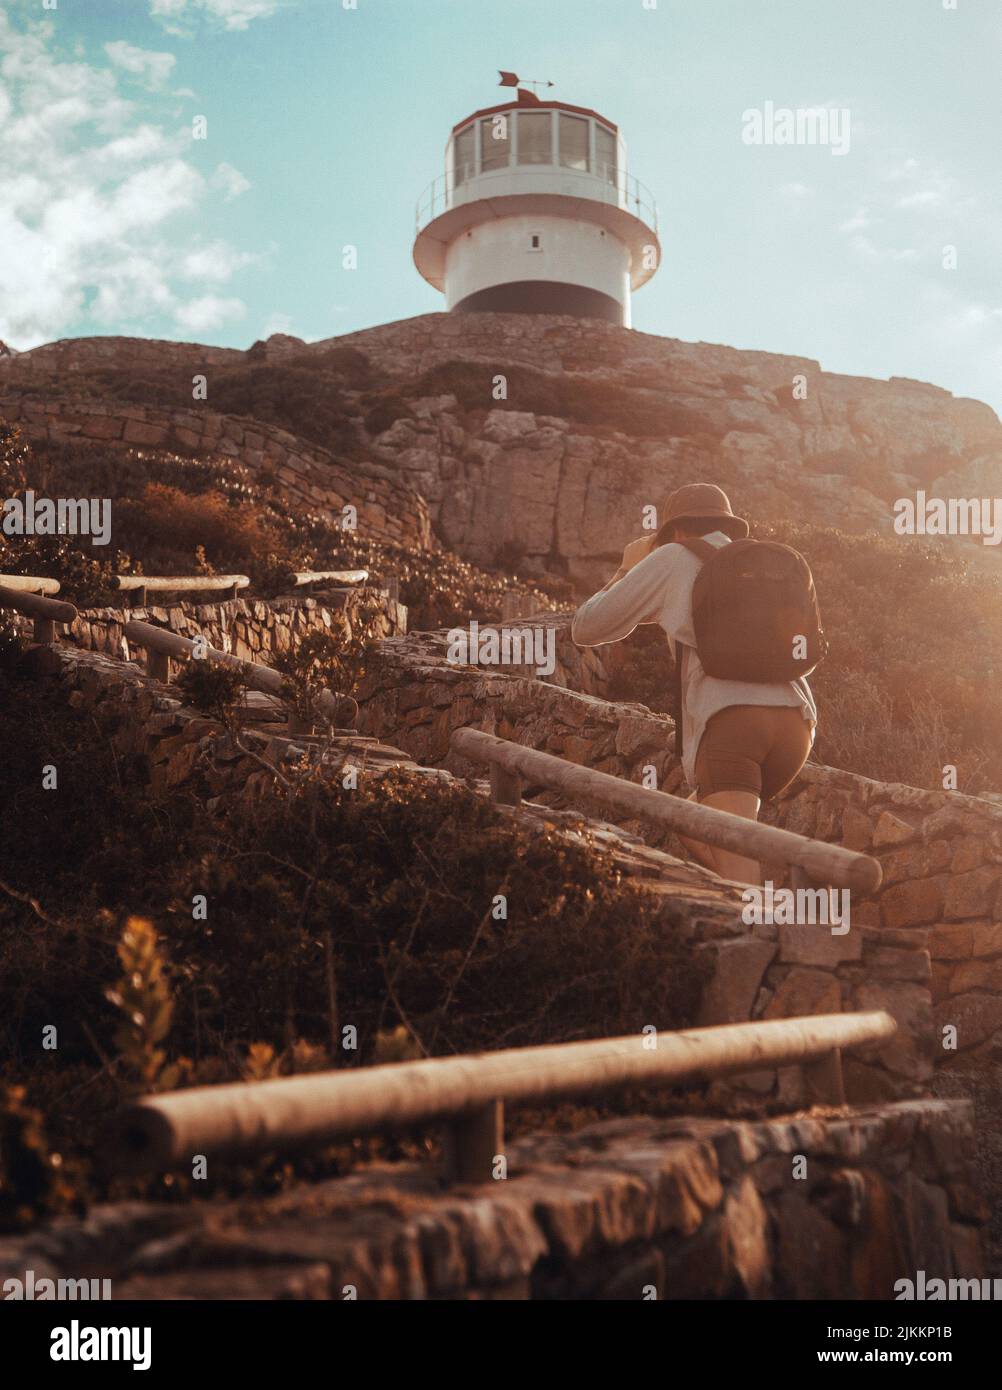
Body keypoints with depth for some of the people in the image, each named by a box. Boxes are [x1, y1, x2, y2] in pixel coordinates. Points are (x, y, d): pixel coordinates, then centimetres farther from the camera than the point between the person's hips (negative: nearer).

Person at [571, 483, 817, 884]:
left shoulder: (671, 559, 16)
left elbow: (586, 629, 19)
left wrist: (627, 569, 36)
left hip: (729, 722, -6)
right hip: (795, 724, 6)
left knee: (737, 871, -16)